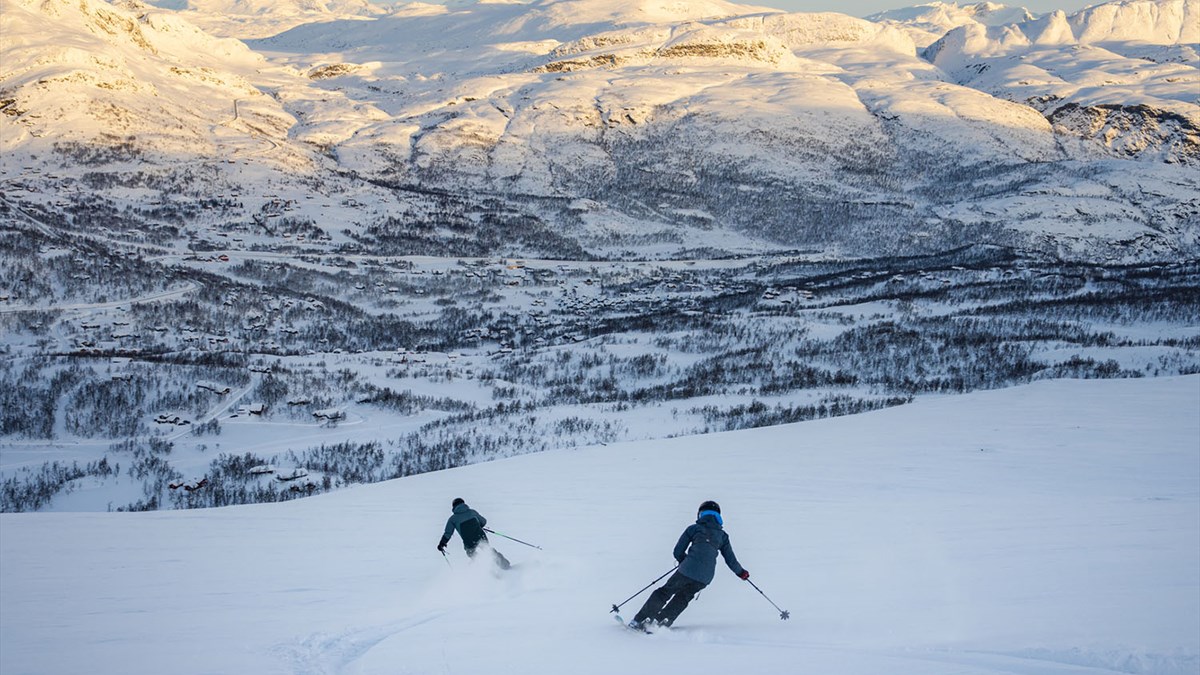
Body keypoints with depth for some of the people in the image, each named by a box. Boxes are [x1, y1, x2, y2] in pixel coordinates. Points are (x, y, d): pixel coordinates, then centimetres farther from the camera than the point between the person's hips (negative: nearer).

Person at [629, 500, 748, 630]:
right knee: (682, 598, 23)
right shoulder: (722, 535, 16)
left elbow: (678, 552, 8)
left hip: (688, 570, -2)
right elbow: (731, 560, 19)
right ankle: (662, 623, 12)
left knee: (665, 592, 11)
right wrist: (741, 572, 37)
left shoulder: (694, 528, 10)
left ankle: (640, 621, 5)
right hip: (705, 578, 2)